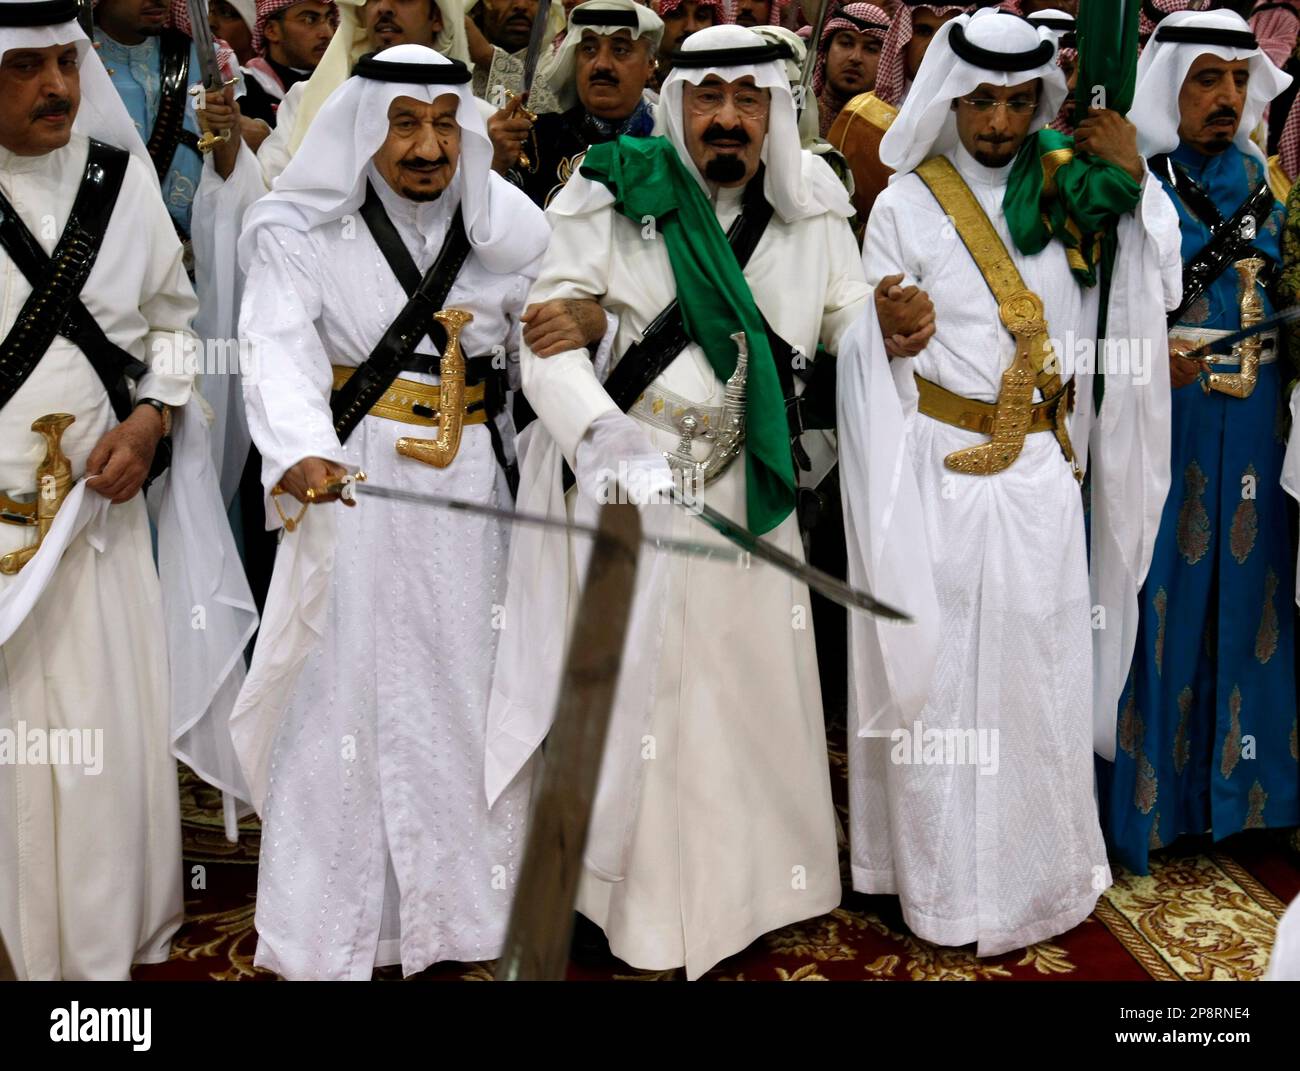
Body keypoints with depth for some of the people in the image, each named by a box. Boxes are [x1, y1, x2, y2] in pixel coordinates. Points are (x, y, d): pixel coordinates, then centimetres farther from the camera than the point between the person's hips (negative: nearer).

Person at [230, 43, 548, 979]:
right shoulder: (304, 230, -3)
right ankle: (327, 934, 14)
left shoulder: (505, 228, 8)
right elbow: (279, 350, -19)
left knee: (471, 687, 6)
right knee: (344, 697, 0)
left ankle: (468, 904, 22)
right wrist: (303, 451, -35)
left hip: (474, 483, 3)